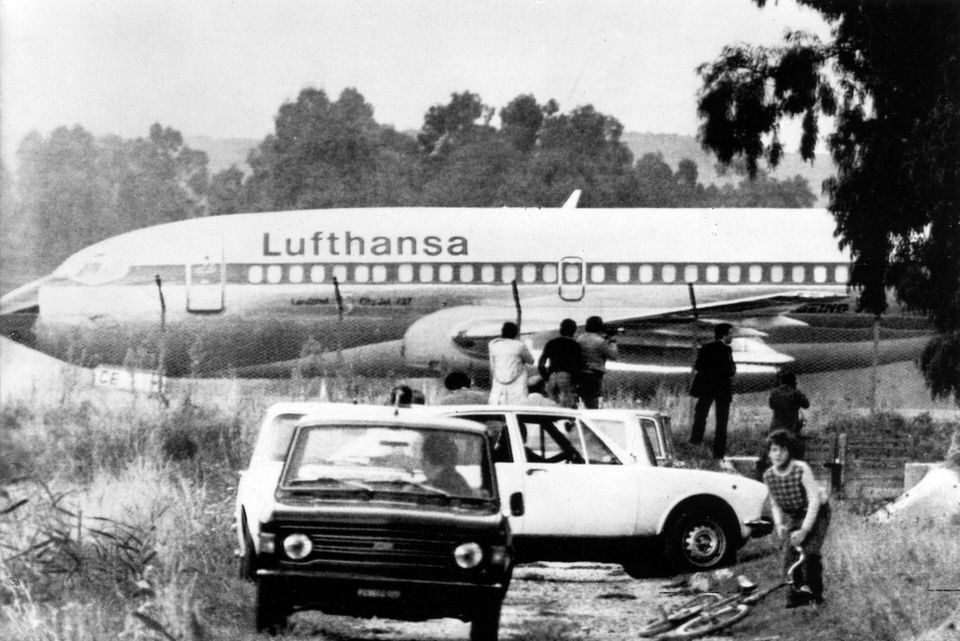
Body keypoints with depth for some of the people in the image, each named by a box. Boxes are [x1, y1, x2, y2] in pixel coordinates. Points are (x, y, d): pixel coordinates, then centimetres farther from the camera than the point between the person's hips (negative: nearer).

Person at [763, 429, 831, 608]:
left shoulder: (801, 470, -28)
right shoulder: (769, 476, -11)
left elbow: (814, 500, -28)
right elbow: (775, 504, 6)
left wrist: (804, 530, -32)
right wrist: (779, 524, -12)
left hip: (815, 513, -5)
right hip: (793, 517, 5)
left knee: (809, 551, -20)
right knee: (789, 554, -8)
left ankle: (814, 591, -6)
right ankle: (797, 589, 6)